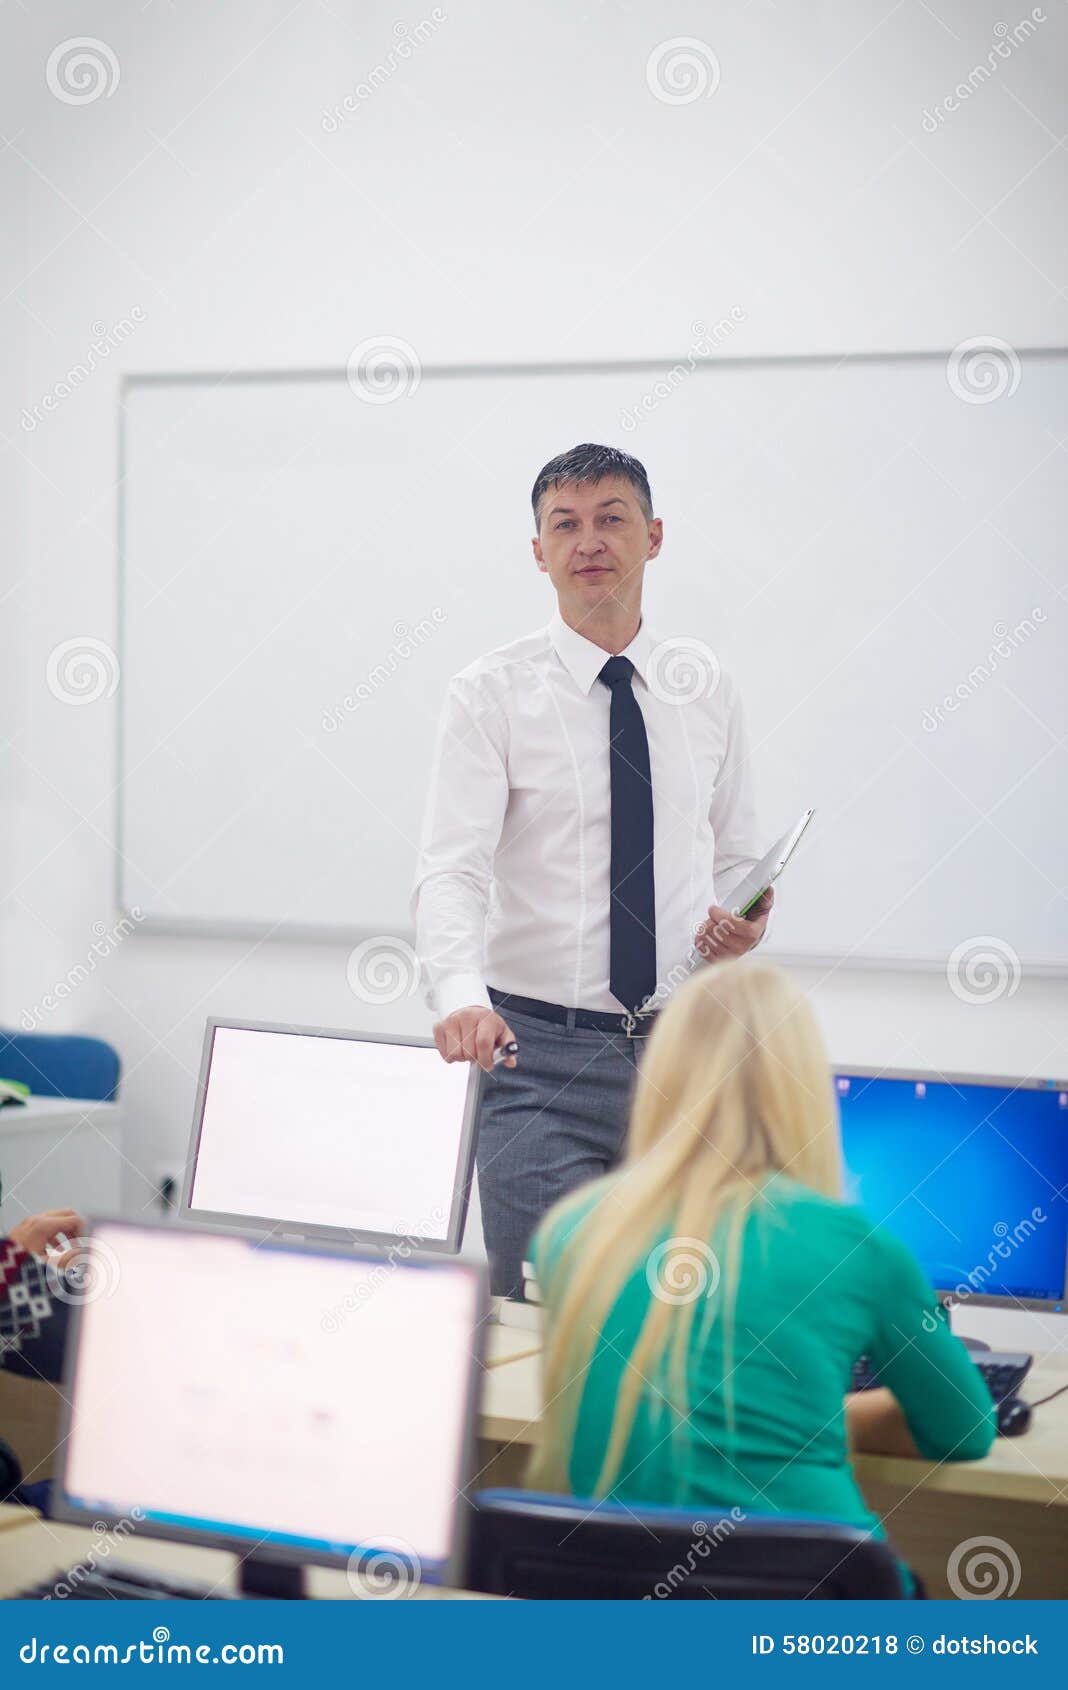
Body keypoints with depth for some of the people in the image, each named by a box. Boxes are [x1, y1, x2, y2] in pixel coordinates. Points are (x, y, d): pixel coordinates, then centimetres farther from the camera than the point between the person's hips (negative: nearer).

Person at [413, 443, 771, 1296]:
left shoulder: (706, 686, 8)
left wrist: (744, 922, -5)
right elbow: (451, 870, -14)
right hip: (539, 1051, -3)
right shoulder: (493, 691, -4)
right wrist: (460, 996, -33)